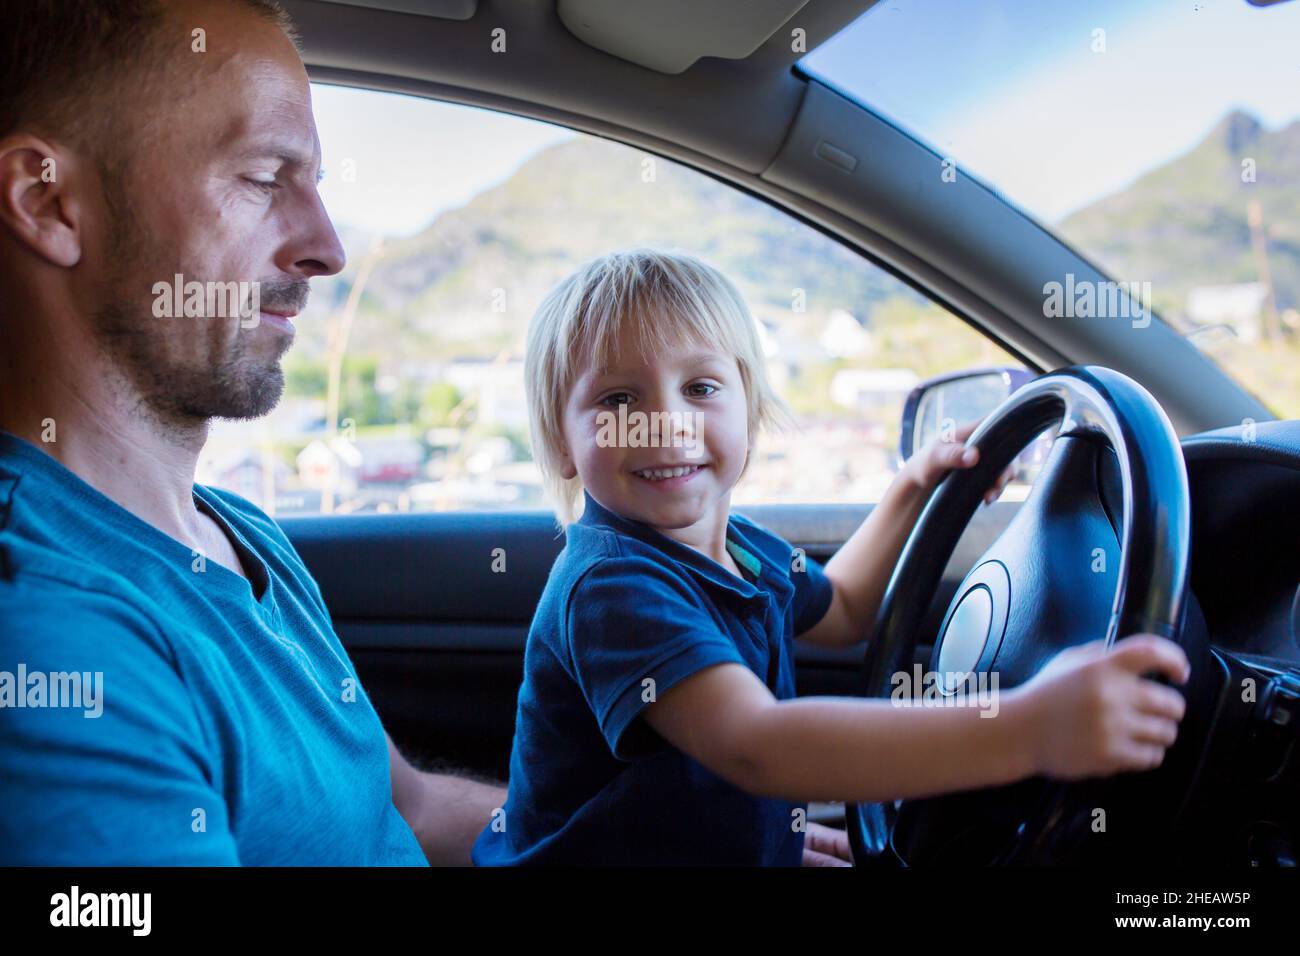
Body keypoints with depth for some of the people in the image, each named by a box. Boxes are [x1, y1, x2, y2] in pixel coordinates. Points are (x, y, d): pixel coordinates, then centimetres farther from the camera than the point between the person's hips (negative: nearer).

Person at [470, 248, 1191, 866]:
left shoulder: (747, 549, -1)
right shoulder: (609, 585, -27)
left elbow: (838, 611, 21)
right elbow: (753, 745, -41)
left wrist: (914, 487, 11)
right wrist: (1024, 730, -48)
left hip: (740, 844, 8)